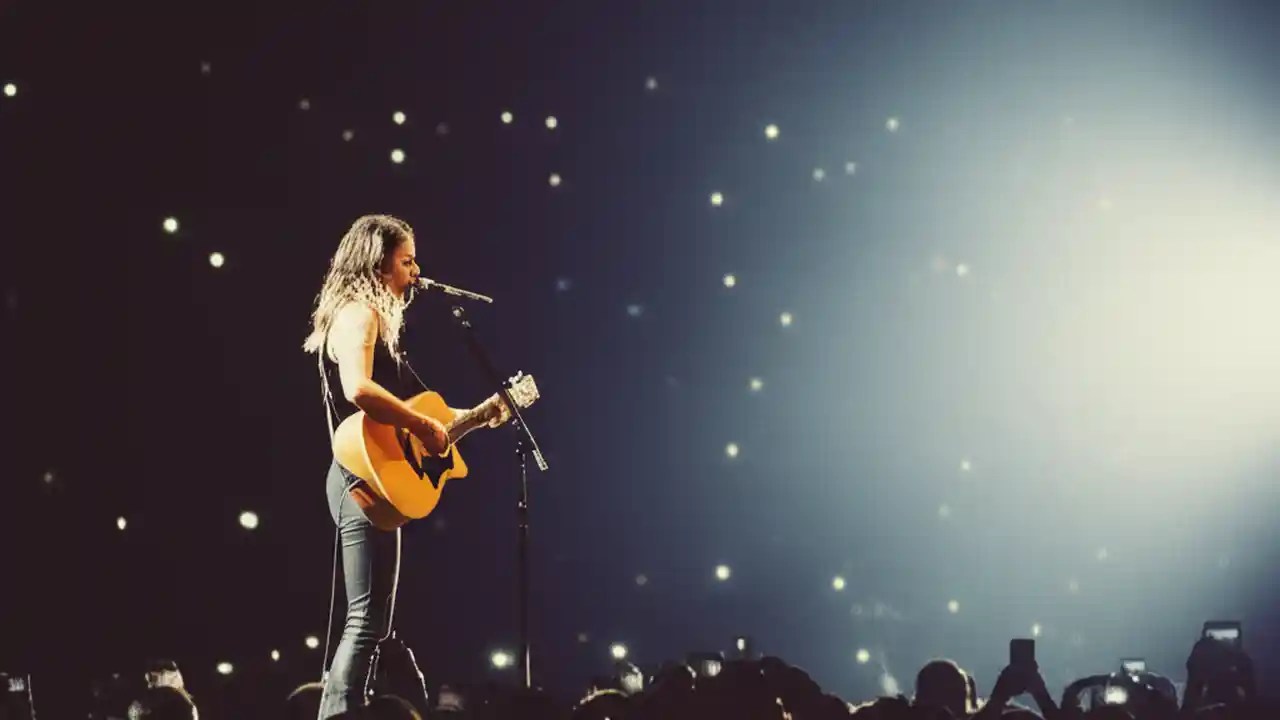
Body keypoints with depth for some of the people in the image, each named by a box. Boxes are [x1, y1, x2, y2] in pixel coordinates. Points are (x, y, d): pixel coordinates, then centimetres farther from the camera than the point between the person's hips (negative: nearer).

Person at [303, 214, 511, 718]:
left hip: (371, 483, 11)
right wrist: (425, 426, -21)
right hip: (366, 480, -11)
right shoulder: (358, 314, -10)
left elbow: (398, 412, 22)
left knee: (367, 624, 11)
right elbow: (357, 390, -29)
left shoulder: (375, 318, 22)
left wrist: (477, 416, 17)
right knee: (367, 623, -14)